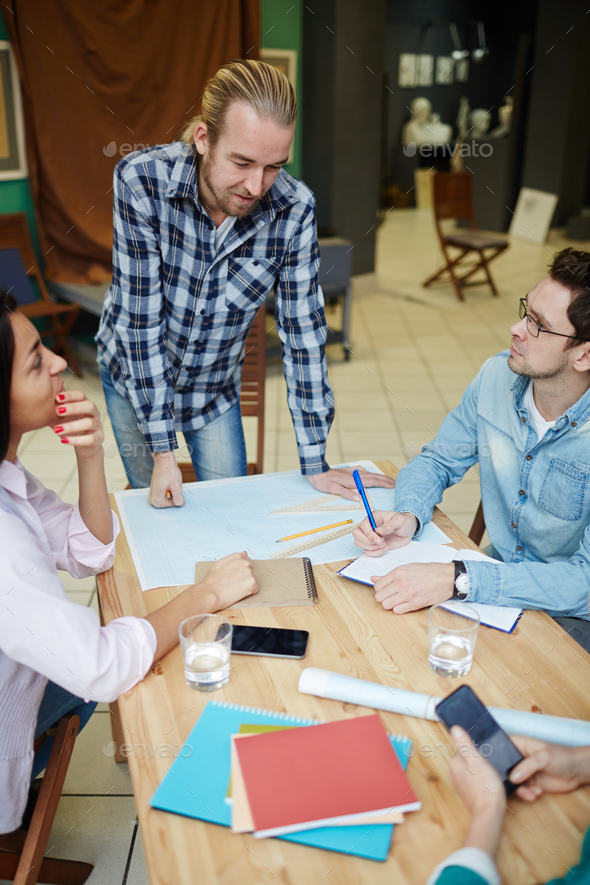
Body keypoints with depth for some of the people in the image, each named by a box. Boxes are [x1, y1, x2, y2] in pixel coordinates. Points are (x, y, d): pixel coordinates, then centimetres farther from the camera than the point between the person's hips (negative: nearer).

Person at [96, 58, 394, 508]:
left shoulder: (294, 207, -22)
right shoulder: (141, 180, -28)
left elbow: (302, 328, -17)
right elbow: (140, 318, -26)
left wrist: (315, 463, -14)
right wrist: (163, 450, -25)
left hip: (216, 387, 2)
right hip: (133, 376, -1)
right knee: (154, 507, 13)